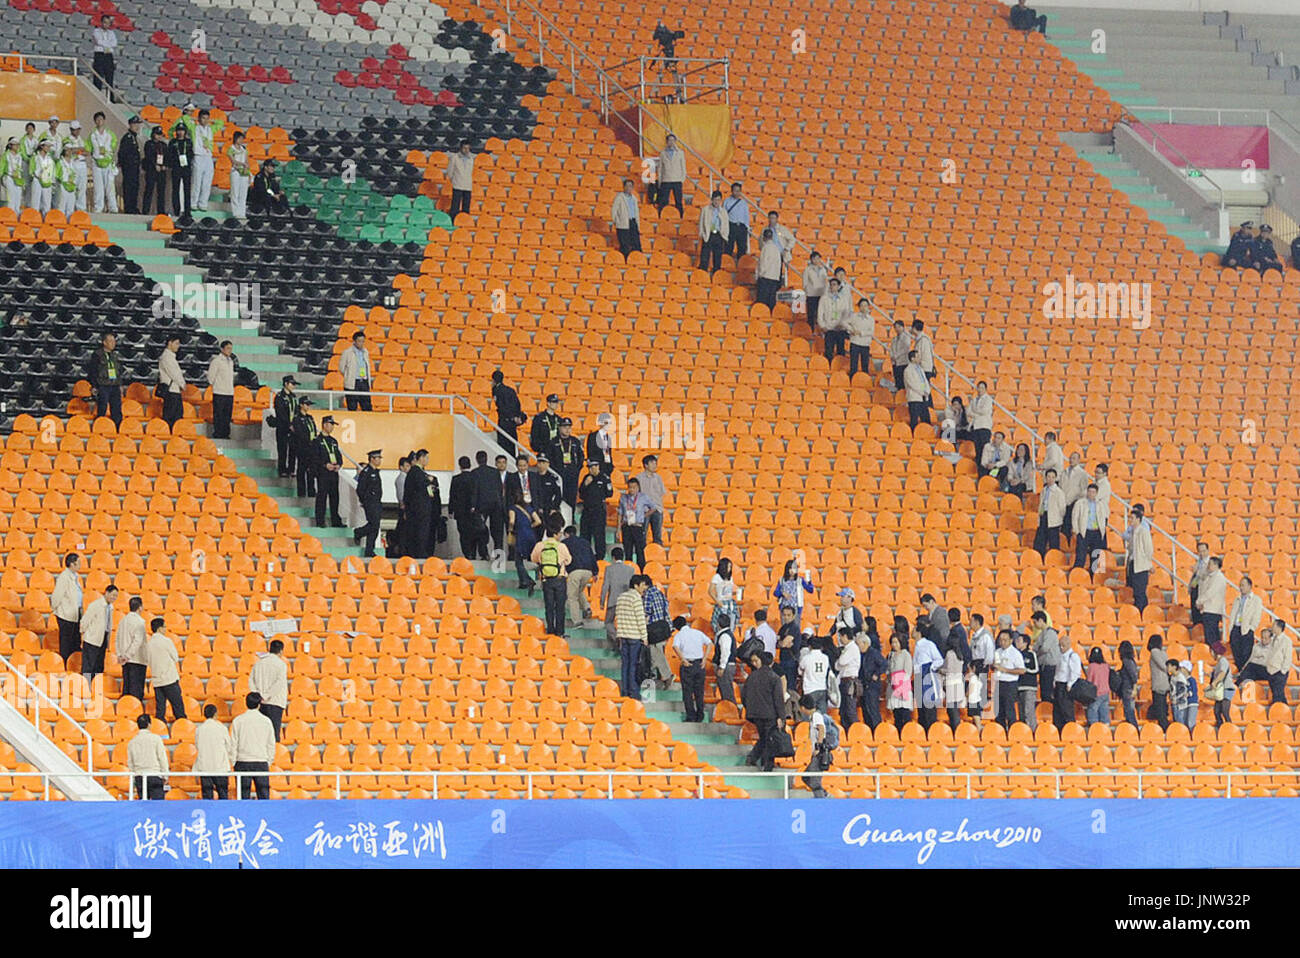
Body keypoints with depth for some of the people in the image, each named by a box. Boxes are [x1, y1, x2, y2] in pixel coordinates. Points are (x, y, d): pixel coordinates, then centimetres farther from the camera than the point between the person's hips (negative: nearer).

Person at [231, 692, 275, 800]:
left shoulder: (238, 720, 0)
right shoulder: (266, 721, 2)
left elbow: (233, 743, 1)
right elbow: (271, 744, 6)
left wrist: (233, 762, 8)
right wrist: (269, 761, 15)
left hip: (243, 762, 0)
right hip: (262, 762, 0)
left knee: (243, 796, 1)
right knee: (263, 795, 1)